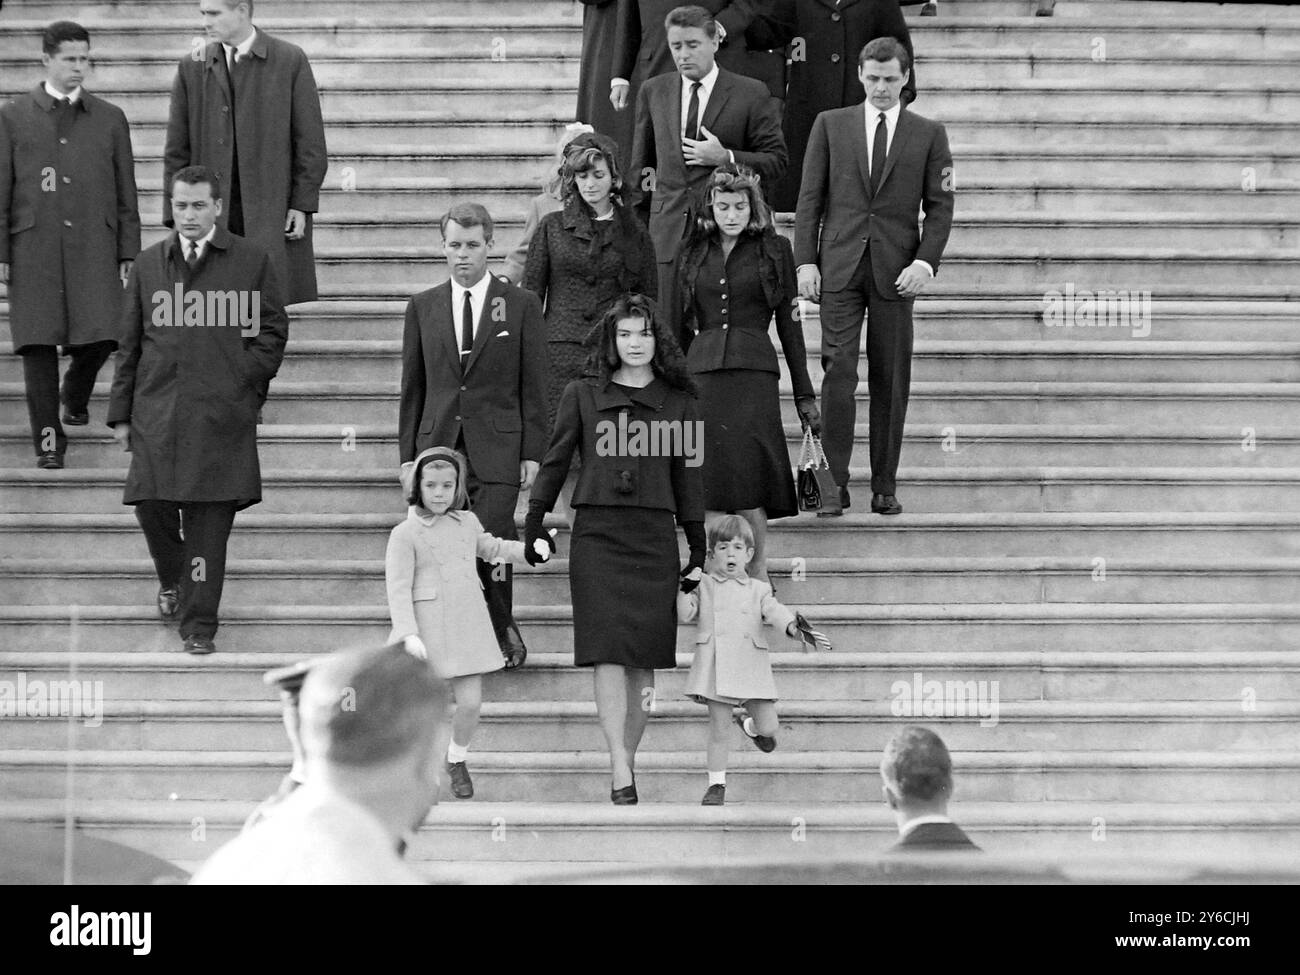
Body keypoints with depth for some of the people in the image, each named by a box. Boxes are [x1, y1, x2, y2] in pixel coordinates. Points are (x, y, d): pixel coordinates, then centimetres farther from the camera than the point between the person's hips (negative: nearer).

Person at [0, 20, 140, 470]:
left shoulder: (110, 119, 12)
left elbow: (126, 191, 12)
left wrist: (129, 251, 6)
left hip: (93, 246, 1)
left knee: (100, 337, -8)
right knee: (38, 341, -5)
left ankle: (75, 395, 25)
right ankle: (48, 438, 5)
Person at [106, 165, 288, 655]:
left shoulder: (250, 261, 4)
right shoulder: (148, 264, 11)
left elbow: (273, 328, 9)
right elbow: (129, 343, 13)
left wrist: (248, 380, -3)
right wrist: (121, 412, 10)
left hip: (222, 412, -2)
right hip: (157, 408, 2)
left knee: (210, 516, -5)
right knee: (151, 503, -3)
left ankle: (199, 623, 1)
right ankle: (172, 580, 27)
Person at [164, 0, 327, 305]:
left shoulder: (290, 61, 3)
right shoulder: (192, 68, 10)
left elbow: (310, 141, 2)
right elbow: (177, 151, 10)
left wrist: (302, 206, -5)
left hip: (275, 212, -2)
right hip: (213, 215, 2)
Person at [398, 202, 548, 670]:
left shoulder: (521, 305, 5)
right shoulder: (423, 307, 11)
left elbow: (533, 385, 4)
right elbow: (412, 387, 13)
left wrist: (533, 452, -3)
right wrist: (408, 453, 7)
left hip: (497, 452, -2)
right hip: (438, 446, 2)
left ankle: (501, 632, 7)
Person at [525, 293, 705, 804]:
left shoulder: (677, 402, 10)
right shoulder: (582, 395, 7)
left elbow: (686, 476, 13)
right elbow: (554, 461, 11)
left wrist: (698, 552, 11)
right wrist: (533, 526, 7)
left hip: (655, 536, 2)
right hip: (597, 532, -2)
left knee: (643, 659, -1)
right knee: (608, 653, -12)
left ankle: (627, 758, 8)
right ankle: (621, 772, -17)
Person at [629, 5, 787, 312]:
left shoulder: (750, 94, 2)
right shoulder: (653, 91, 13)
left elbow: (776, 162, 3)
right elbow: (641, 161, 20)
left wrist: (726, 158, -11)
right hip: (667, 232, 3)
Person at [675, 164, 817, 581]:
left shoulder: (774, 249, 8)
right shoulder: (694, 253, 15)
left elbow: (789, 324, 8)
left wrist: (805, 395, 7)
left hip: (753, 374, -3)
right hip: (702, 372, 3)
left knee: (750, 498, -10)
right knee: (708, 494, -3)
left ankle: (757, 588, -3)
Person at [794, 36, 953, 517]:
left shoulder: (928, 135, 8)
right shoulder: (830, 125, 9)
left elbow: (939, 207, 6)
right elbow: (809, 199, 7)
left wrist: (925, 262, -8)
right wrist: (805, 261, -2)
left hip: (896, 271, 0)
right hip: (839, 266, 0)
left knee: (890, 382, 3)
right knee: (838, 371, -10)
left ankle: (884, 486, 9)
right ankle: (835, 483, -9)